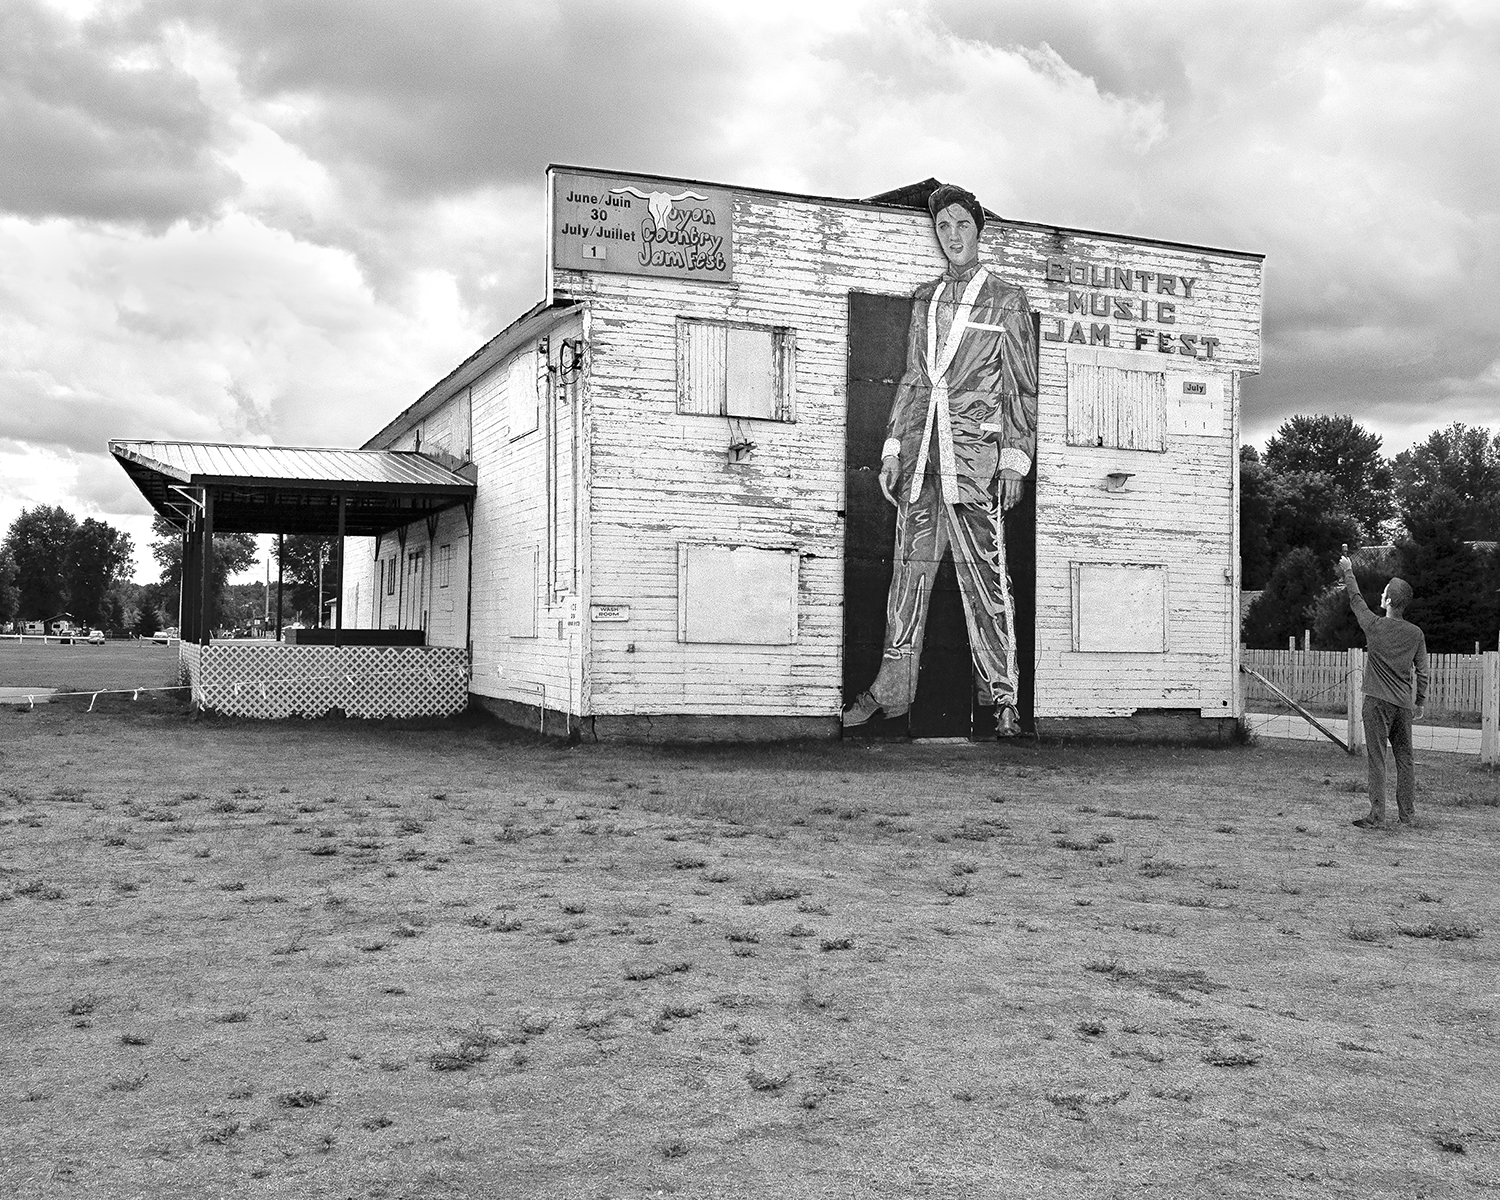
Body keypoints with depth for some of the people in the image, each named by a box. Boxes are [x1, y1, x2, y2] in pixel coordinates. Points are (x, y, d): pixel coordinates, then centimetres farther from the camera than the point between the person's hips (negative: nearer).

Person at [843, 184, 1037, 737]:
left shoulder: (1007, 300, 6)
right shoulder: (924, 298, 18)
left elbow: (1022, 387, 4)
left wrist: (1015, 458, -5)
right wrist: (893, 447, 12)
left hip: (975, 450, -4)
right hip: (920, 448, 4)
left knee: (984, 575, -6)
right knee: (910, 567, 4)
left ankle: (999, 694, 1)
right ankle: (892, 686, 8)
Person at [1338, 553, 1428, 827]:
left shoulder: (1375, 626, -7)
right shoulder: (1416, 634, 2)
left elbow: (1356, 599, 9)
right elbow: (1422, 672, 7)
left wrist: (1348, 572, 23)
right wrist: (1420, 702, 19)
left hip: (1378, 702, -4)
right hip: (1404, 704, 4)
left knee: (1377, 759, -4)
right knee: (1405, 759, 11)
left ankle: (1377, 815, -6)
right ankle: (1407, 813, 16)